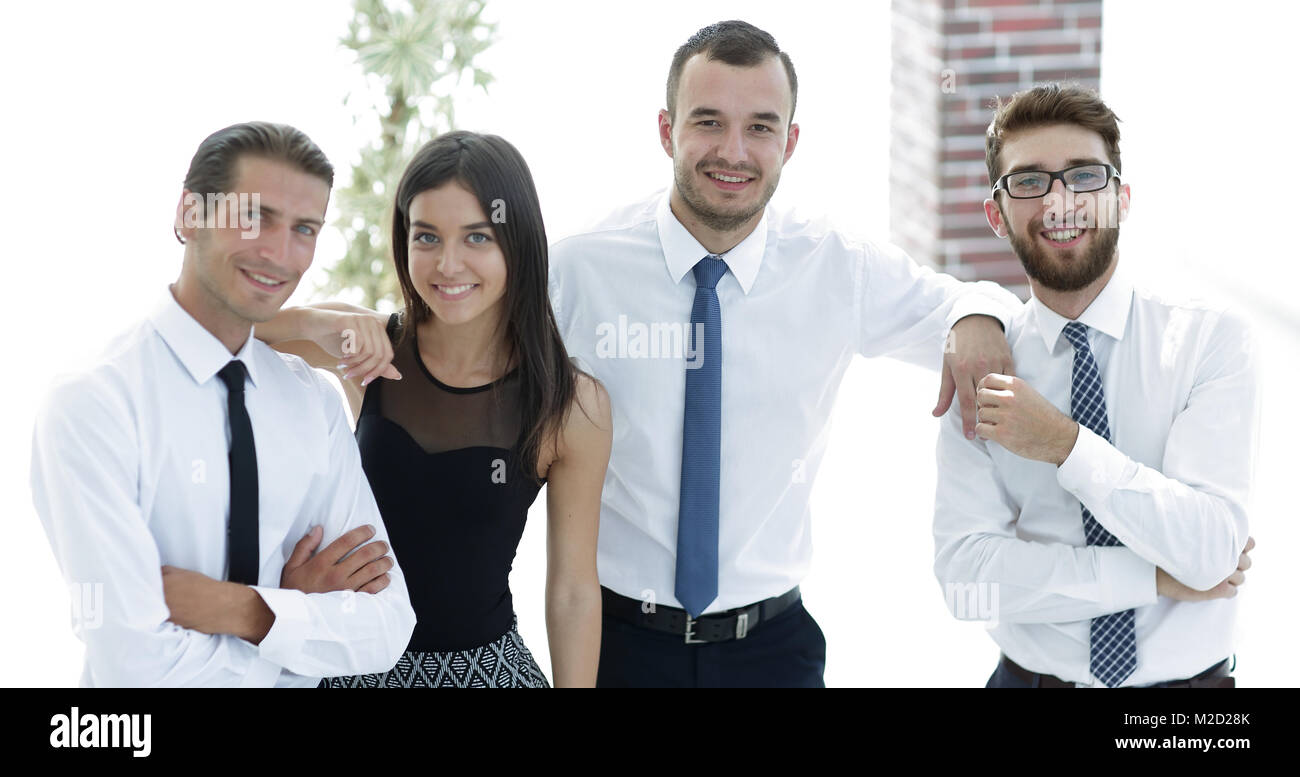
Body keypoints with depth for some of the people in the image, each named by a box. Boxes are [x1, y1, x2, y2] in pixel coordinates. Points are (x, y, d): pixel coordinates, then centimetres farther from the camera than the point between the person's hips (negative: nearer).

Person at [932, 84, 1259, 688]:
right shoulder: (980, 368, -4)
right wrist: (1155, 577, -19)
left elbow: (1209, 552, -20)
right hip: (1029, 676, 1)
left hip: (1191, 677, -1)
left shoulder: (1211, 339, -10)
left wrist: (1067, 446, -25)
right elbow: (964, 577, -14)